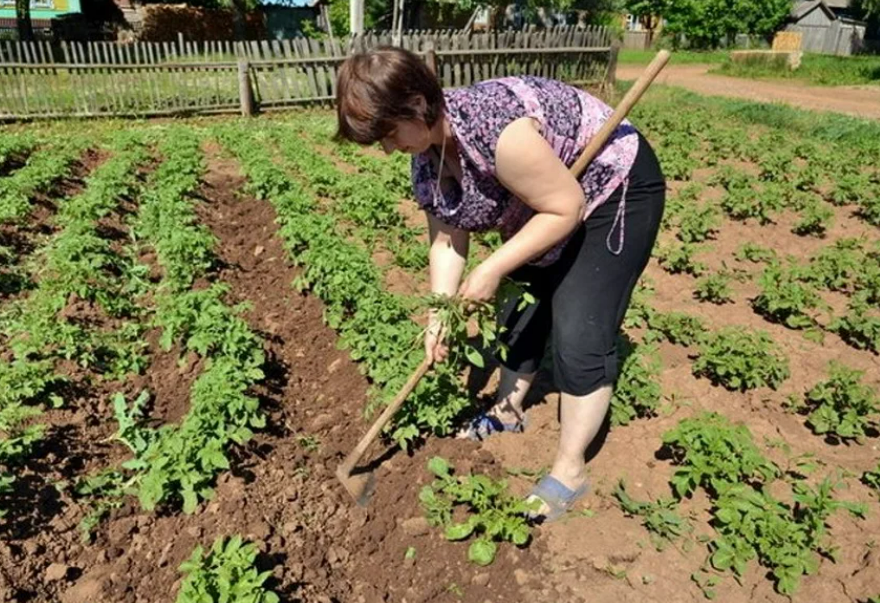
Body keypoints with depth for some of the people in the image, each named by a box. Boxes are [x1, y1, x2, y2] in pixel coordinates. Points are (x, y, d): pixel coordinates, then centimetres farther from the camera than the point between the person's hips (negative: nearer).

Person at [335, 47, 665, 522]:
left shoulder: (494, 128, -37)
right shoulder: (426, 153, -10)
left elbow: (566, 208, -29)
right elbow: (447, 238, -6)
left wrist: (491, 270, -28)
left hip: (617, 187, -8)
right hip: (544, 204, 9)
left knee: (579, 335, -11)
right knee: (520, 306, 14)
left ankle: (569, 472, 5)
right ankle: (507, 413, 35)